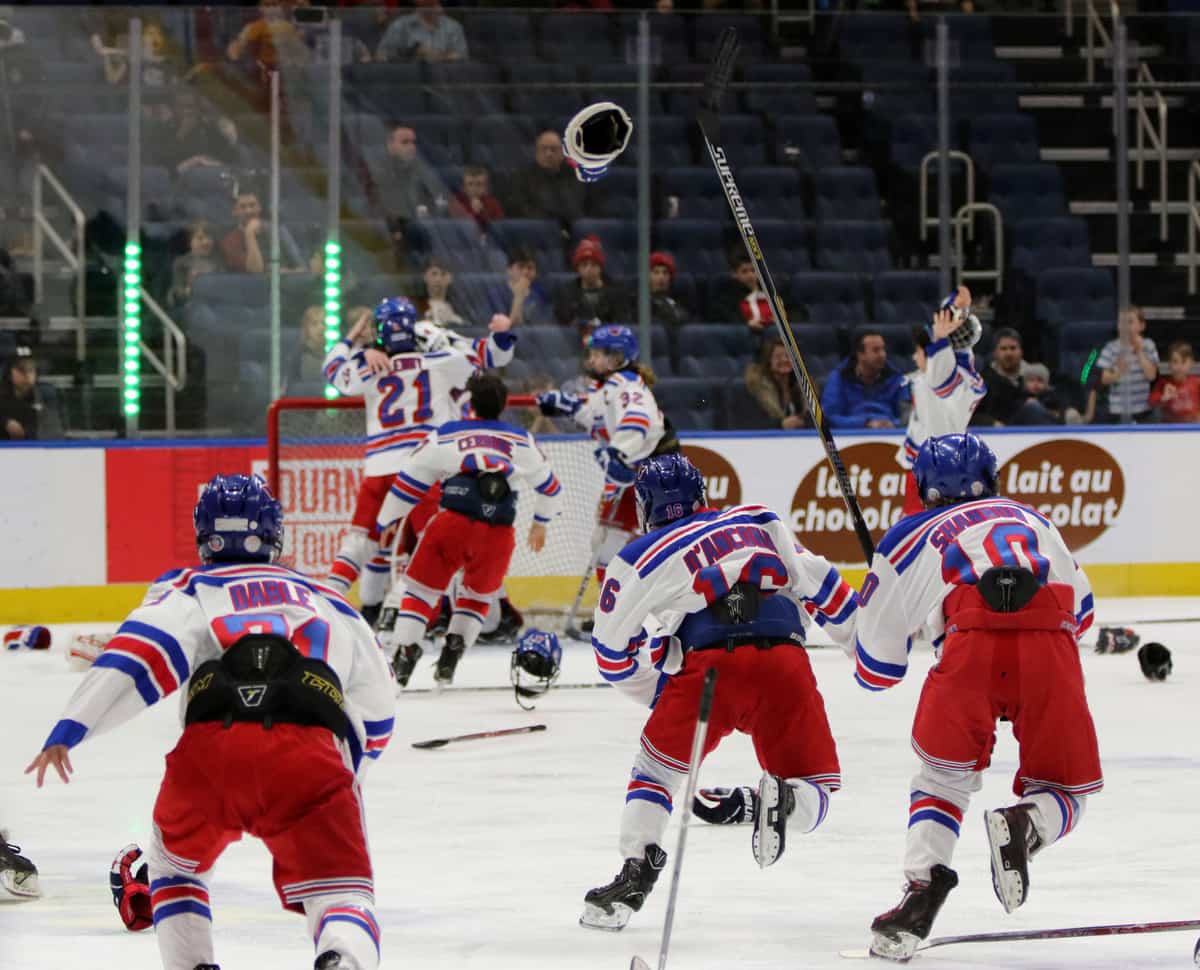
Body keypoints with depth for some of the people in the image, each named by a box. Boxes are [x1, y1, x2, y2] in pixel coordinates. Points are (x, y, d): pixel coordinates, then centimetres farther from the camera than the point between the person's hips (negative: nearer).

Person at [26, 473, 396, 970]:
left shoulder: (188, 590, 25)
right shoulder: (328, 603, 35)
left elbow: (140, 653, 4)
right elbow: (376, 709, 41)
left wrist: (69, 730, -5)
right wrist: (344, 778, 56)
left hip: (212, 749, 0)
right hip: (312, 757, 0)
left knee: (177, 858, 30)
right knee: (337, 888, 1)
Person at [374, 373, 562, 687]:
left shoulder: (443, 436, 13)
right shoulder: (522, 441, 20)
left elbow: (408, 484, 15)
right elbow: (548, 485, 32)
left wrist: (385, 525, 26)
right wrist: (540, 524, 49)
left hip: (452, 523, -2)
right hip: (498, 532, 2)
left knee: (420, 588, 11)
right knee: (478, 594, 23)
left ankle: (404, 651, -4)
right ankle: (449, 661, 14)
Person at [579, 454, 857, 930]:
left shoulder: (639, 559, 20)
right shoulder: (758, 521, 25)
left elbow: (613, 653, 22)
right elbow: (816, 582, 18)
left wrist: (660, 692, 37)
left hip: (710, 661, -1)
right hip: (785, 659, 1)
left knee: (659, 761, 20)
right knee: (812, 790, 12)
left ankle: (636, 871, 6)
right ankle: (784, 799, -23)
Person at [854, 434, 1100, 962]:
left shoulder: (910, 537, 27)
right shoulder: (1033, 519, 35)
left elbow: (876, 666, 28)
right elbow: (1080, 609, 39)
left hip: (972, 645, -1)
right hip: (1051, 649, 1)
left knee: (944, 772, 19)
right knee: (1061, 791, 15)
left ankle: (924, 879, -6)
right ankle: (1025, 825, -20)